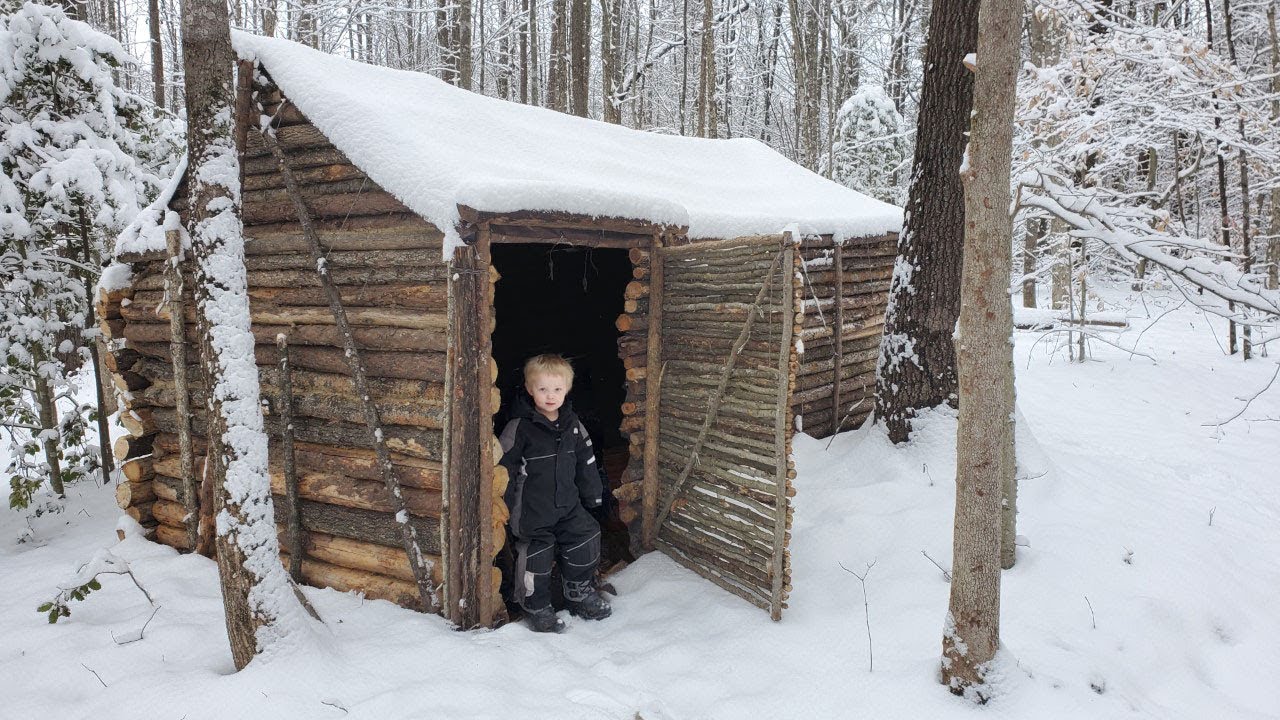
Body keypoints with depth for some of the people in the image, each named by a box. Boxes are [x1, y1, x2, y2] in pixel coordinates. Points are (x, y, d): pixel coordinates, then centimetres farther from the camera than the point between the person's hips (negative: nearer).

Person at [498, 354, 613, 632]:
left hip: (568, 505, 6)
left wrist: (592, 495, 17)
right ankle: (536, 607, 23)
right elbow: (504, 466, -12)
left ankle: (580, 593, 32)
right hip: (532, 511, -5)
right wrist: (505, 506, -11)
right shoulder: (520, 427, -15)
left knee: (586, 539, 10)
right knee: (536, 556, 3)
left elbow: (586, 461, 14)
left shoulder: (572, 424, 3)